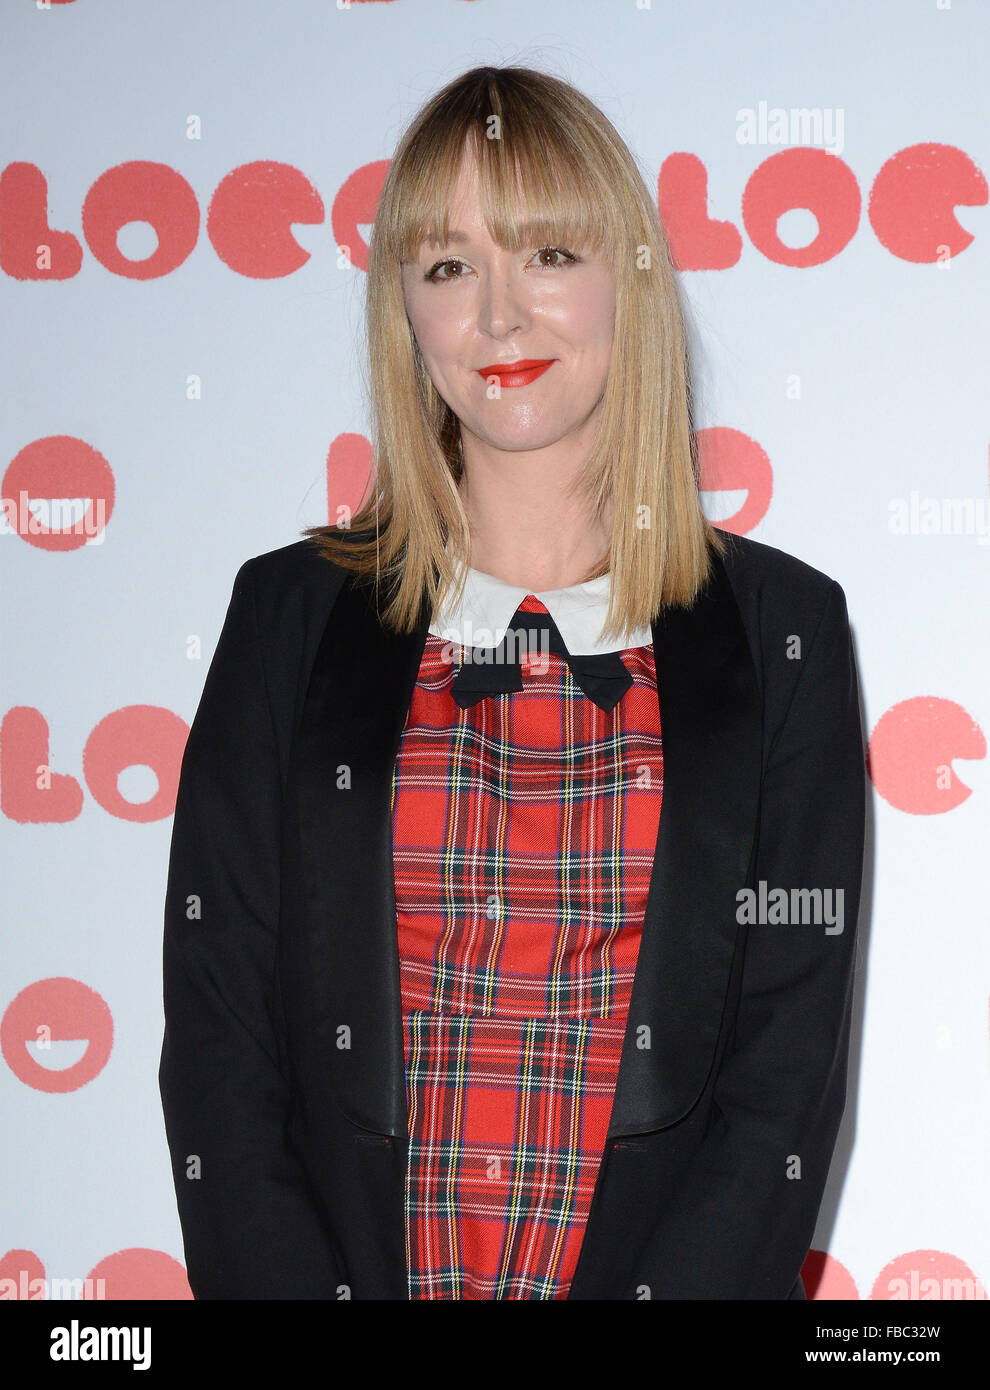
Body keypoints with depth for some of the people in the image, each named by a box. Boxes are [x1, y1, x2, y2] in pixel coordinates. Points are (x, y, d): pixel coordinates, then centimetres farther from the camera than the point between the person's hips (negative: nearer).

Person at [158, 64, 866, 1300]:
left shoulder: (781, 630, 4)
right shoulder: (291, 616, 6)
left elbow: (791, 1070, 0)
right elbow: (216, 1047, 3)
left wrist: (672, 1285, -13)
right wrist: (299, 1287, -11)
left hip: (657, 1265, -1)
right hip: (343, 1259, 1)